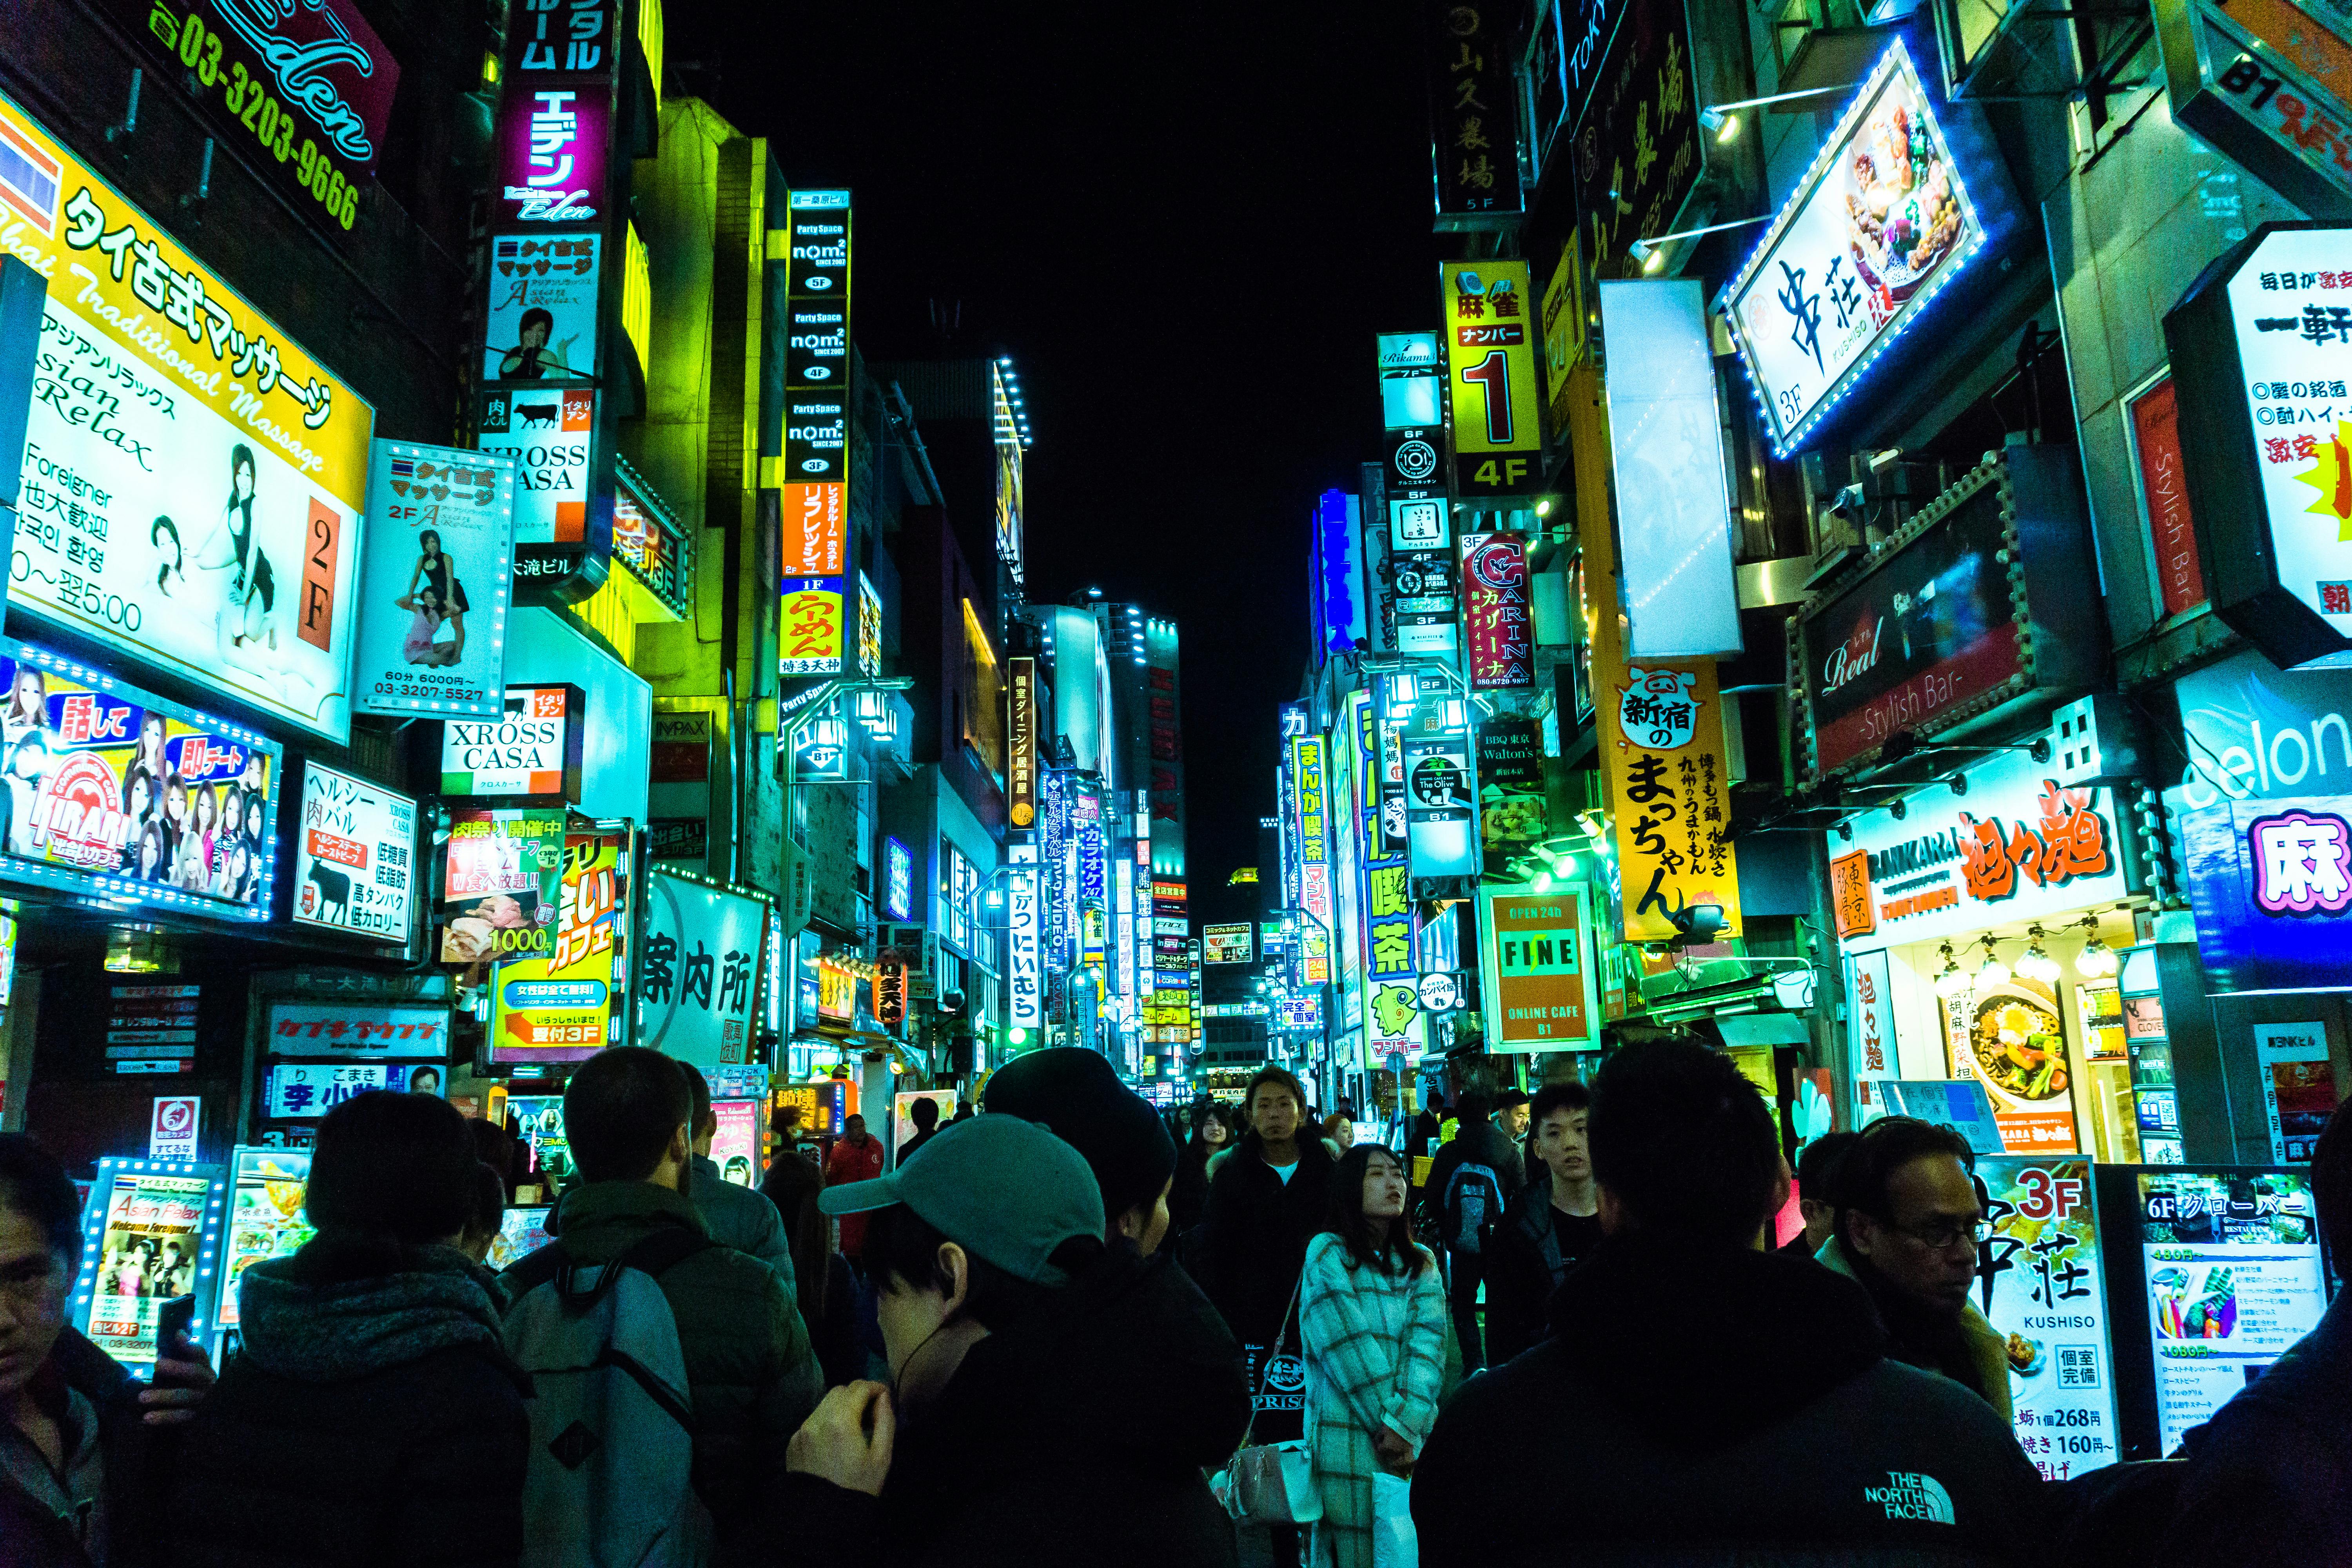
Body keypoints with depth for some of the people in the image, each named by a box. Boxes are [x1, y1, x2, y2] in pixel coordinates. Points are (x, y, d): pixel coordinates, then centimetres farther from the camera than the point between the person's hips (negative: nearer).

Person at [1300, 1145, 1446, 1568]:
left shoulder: (1421, 1262, 9)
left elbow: (1428, 1347, -4)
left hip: (1413, 1442, 4)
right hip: (1346, 1436, -4)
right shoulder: (1327, 1252, -5)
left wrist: (1404, 1424, -17)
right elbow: (1350, 1350, -11)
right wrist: (1394, 1429, -11)